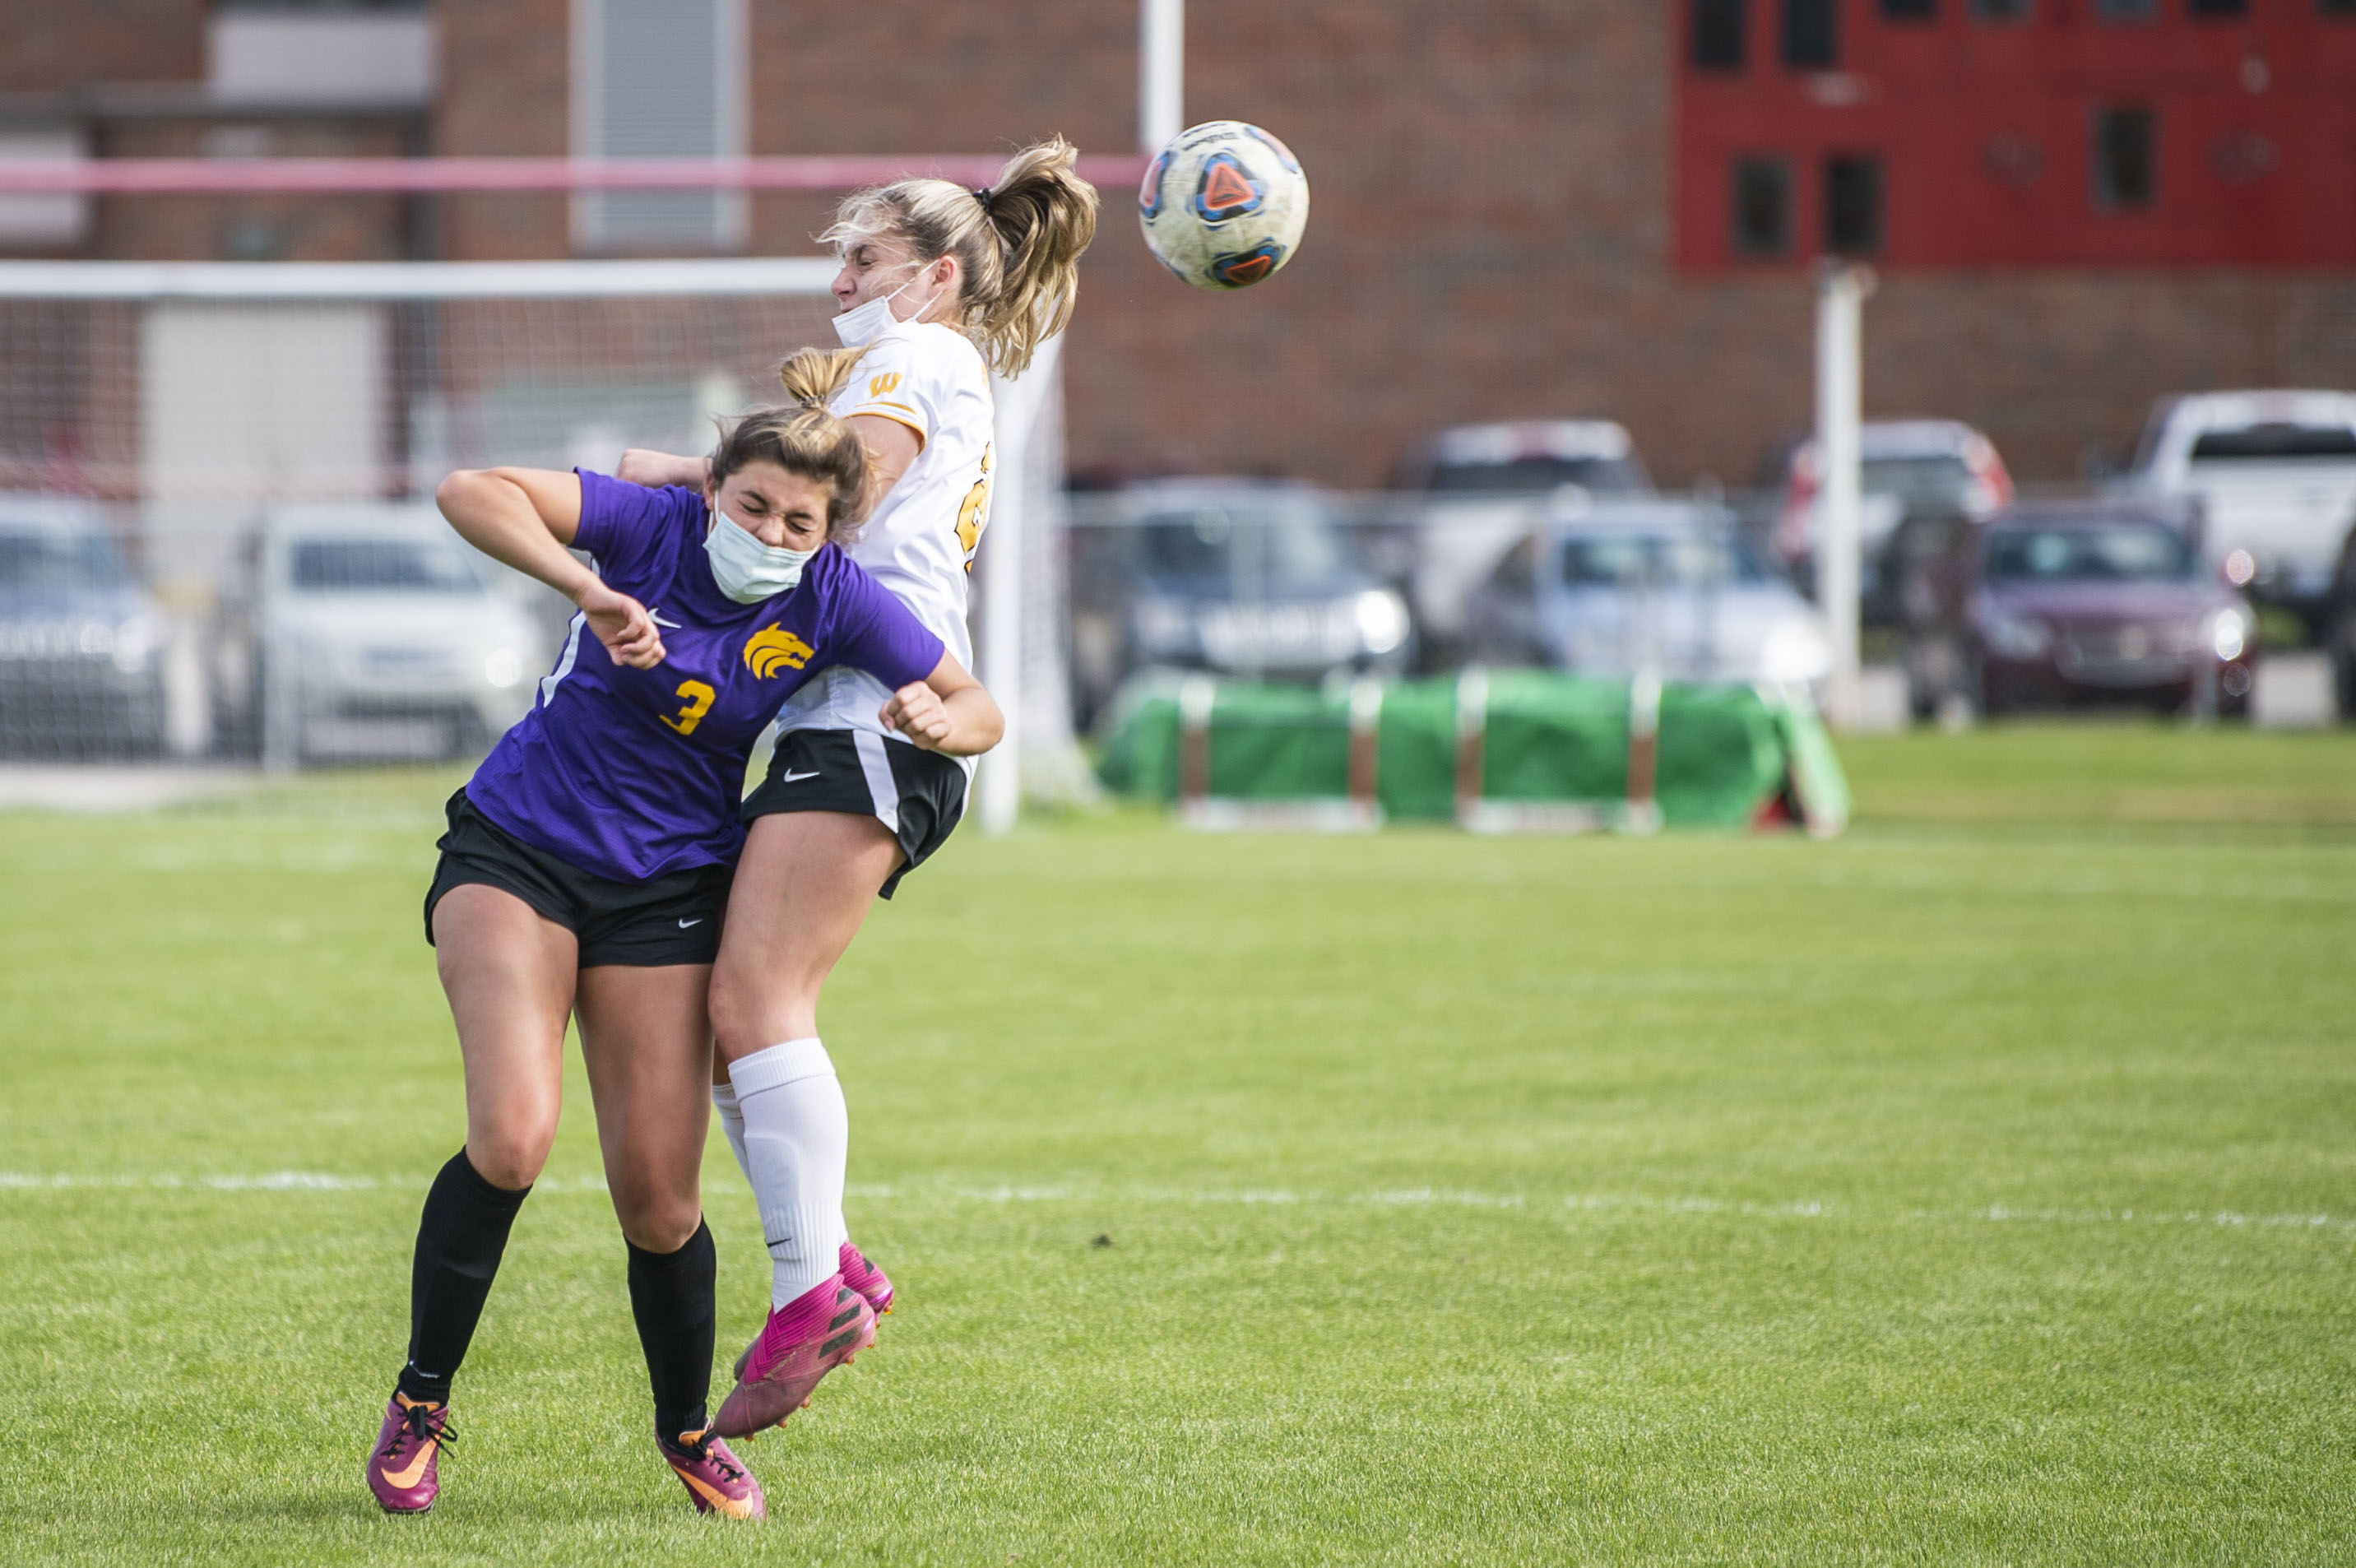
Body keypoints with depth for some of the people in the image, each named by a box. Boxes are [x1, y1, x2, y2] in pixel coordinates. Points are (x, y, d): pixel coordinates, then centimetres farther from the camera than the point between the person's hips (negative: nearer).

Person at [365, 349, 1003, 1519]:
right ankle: (420, 1402, -4)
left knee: (658, 1201, -1)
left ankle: (686, 1429, 25)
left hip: (665, 892, 2)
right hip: (515, 852, -2)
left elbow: (979, 709, -2)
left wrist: (933, 720, -26)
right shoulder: (652, 527, -15)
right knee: (512, 1137, -22)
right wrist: (588, 590, -39)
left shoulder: (834, 601, -9)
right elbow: (469, 492, -27)